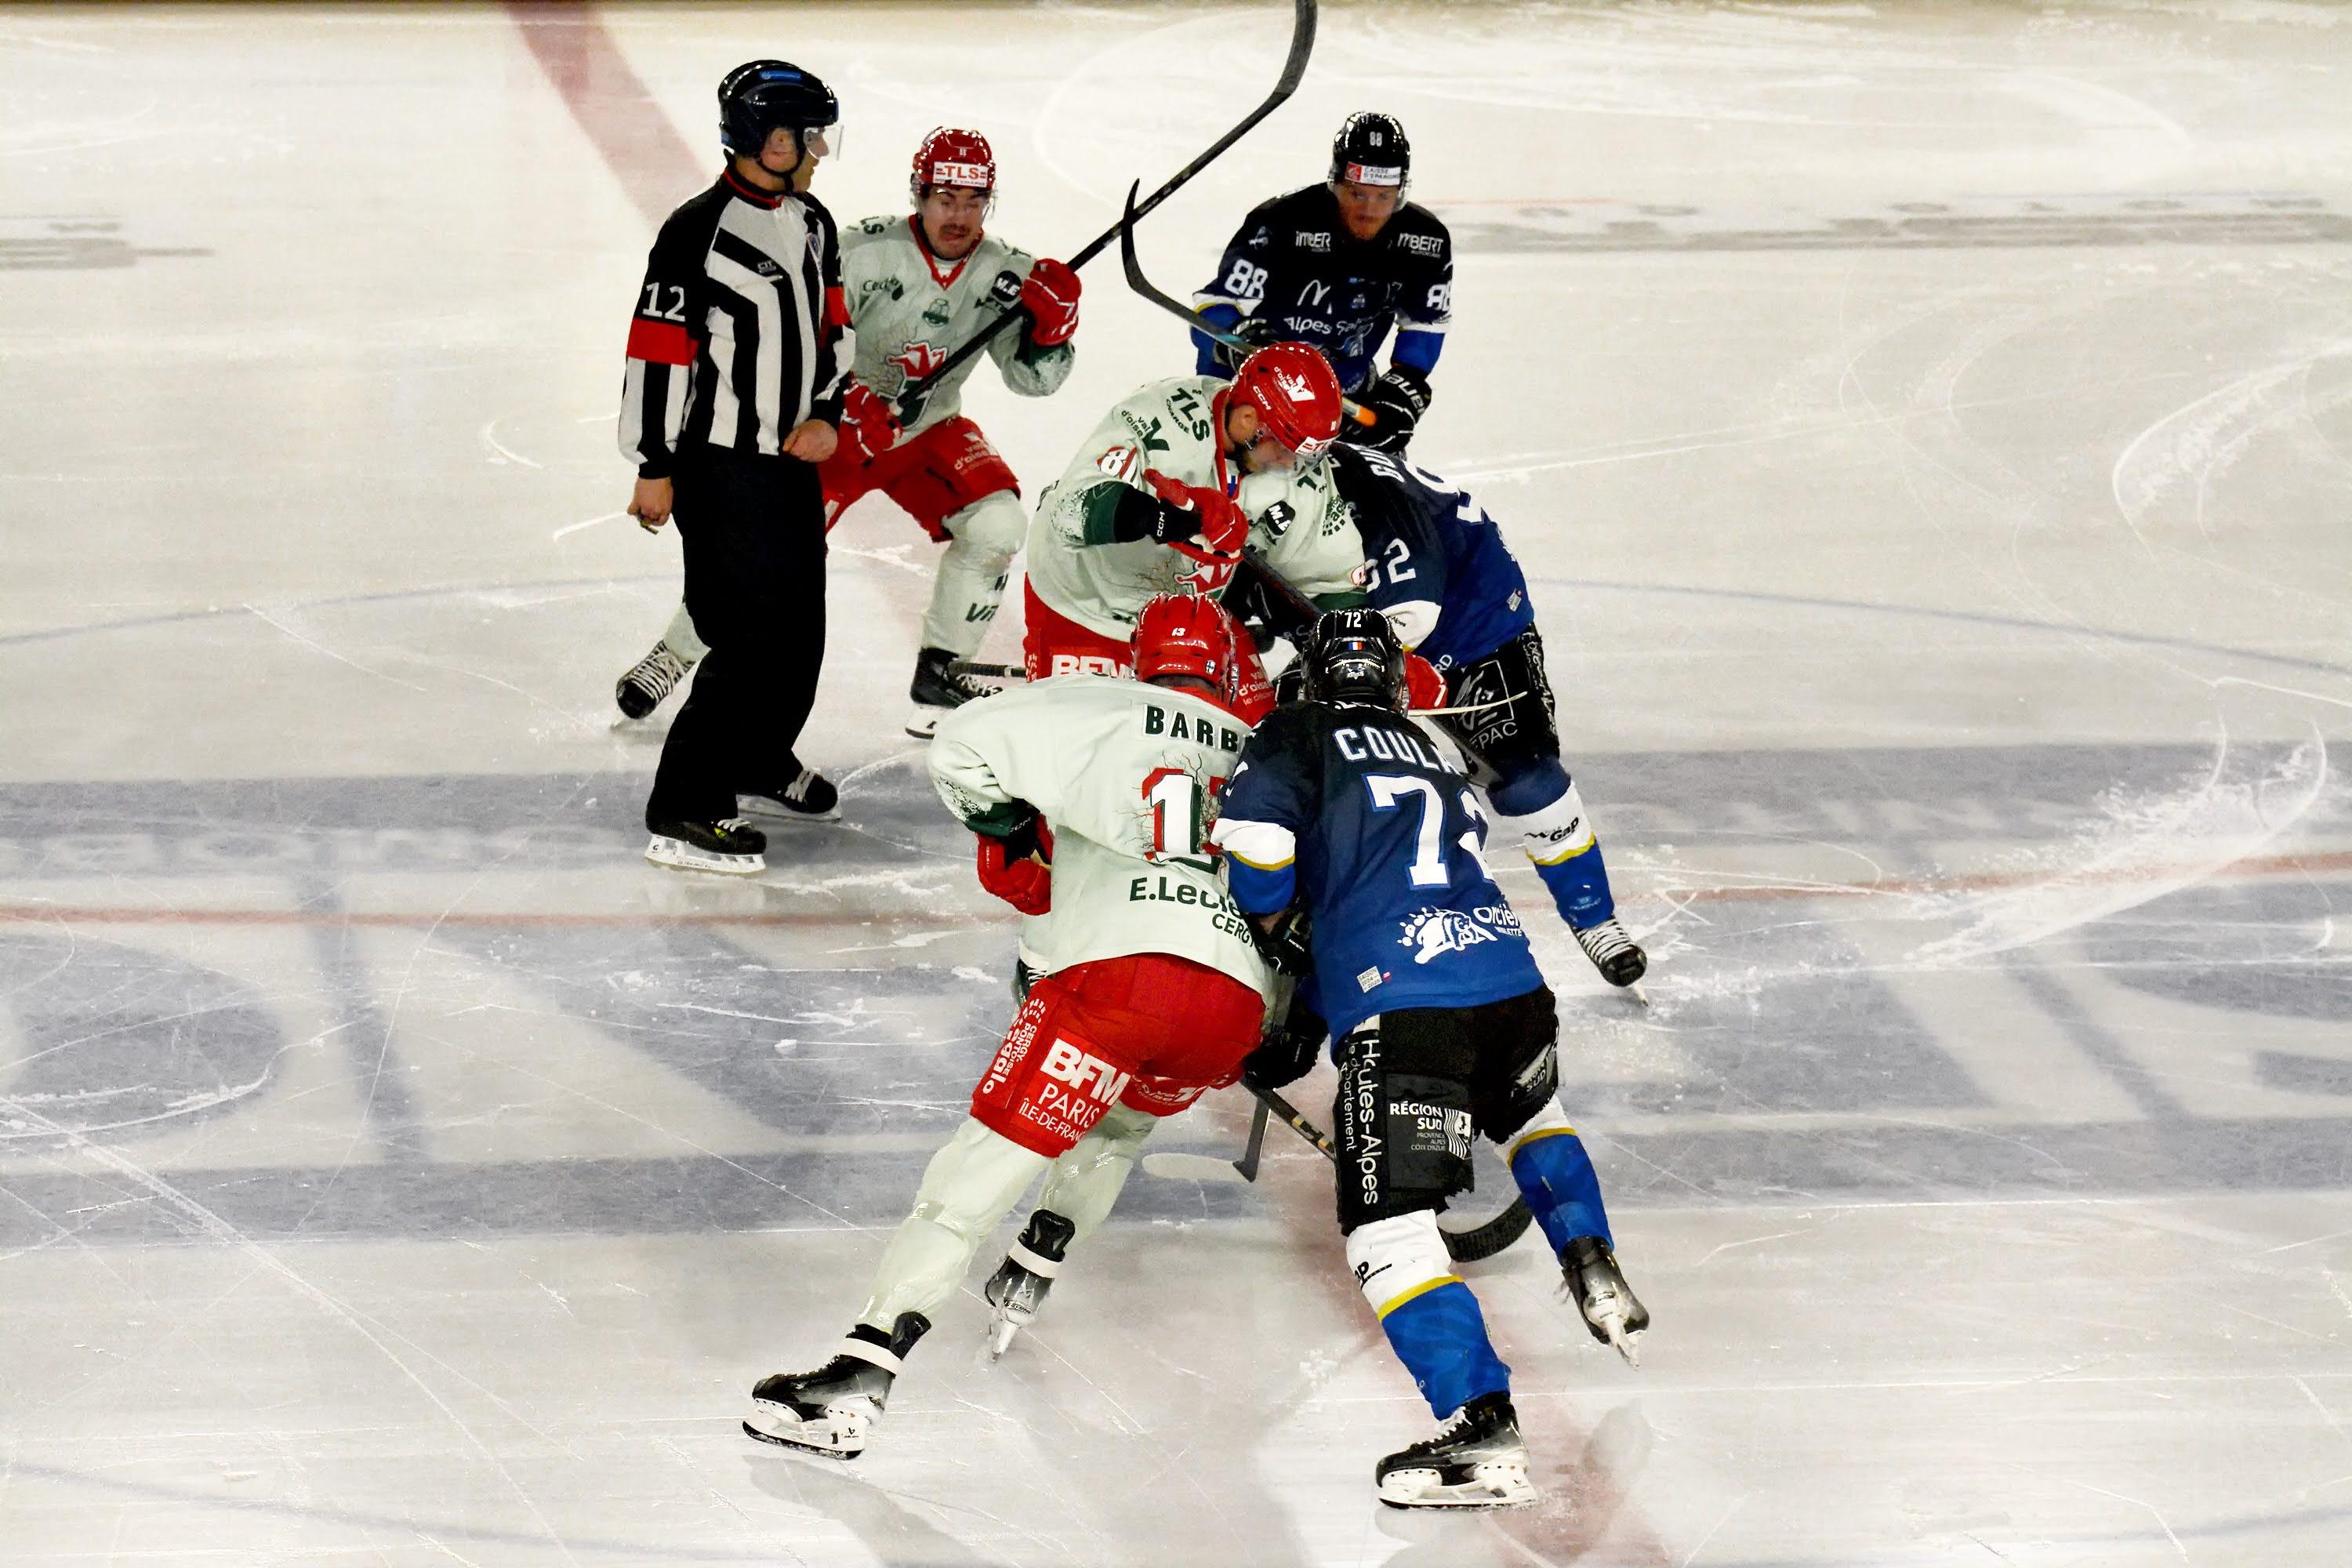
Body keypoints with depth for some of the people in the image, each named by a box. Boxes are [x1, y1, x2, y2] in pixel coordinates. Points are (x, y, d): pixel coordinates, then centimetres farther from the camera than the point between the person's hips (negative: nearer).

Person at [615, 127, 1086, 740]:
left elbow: (1032, 377, -6)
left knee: (997, 524, -16)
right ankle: (673, 655, 6)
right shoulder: (867, 252, -20)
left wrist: (1051, 321, -25)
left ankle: (938, 673, 1)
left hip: (929, 430, 4)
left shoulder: (1004, 273, -7)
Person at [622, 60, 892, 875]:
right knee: (753, 638, -11)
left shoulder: (812, 224, 9)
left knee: (801, 627, 18)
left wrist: (828, 414, 2)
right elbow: (657, 349, -17)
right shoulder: (700, 230, -18)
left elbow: (833, 327, 18)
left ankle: (760, 762, 40)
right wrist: (654, 467, -15)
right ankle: (683, 813, -7)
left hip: (793, 458, 9)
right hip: (720, 466, -9)